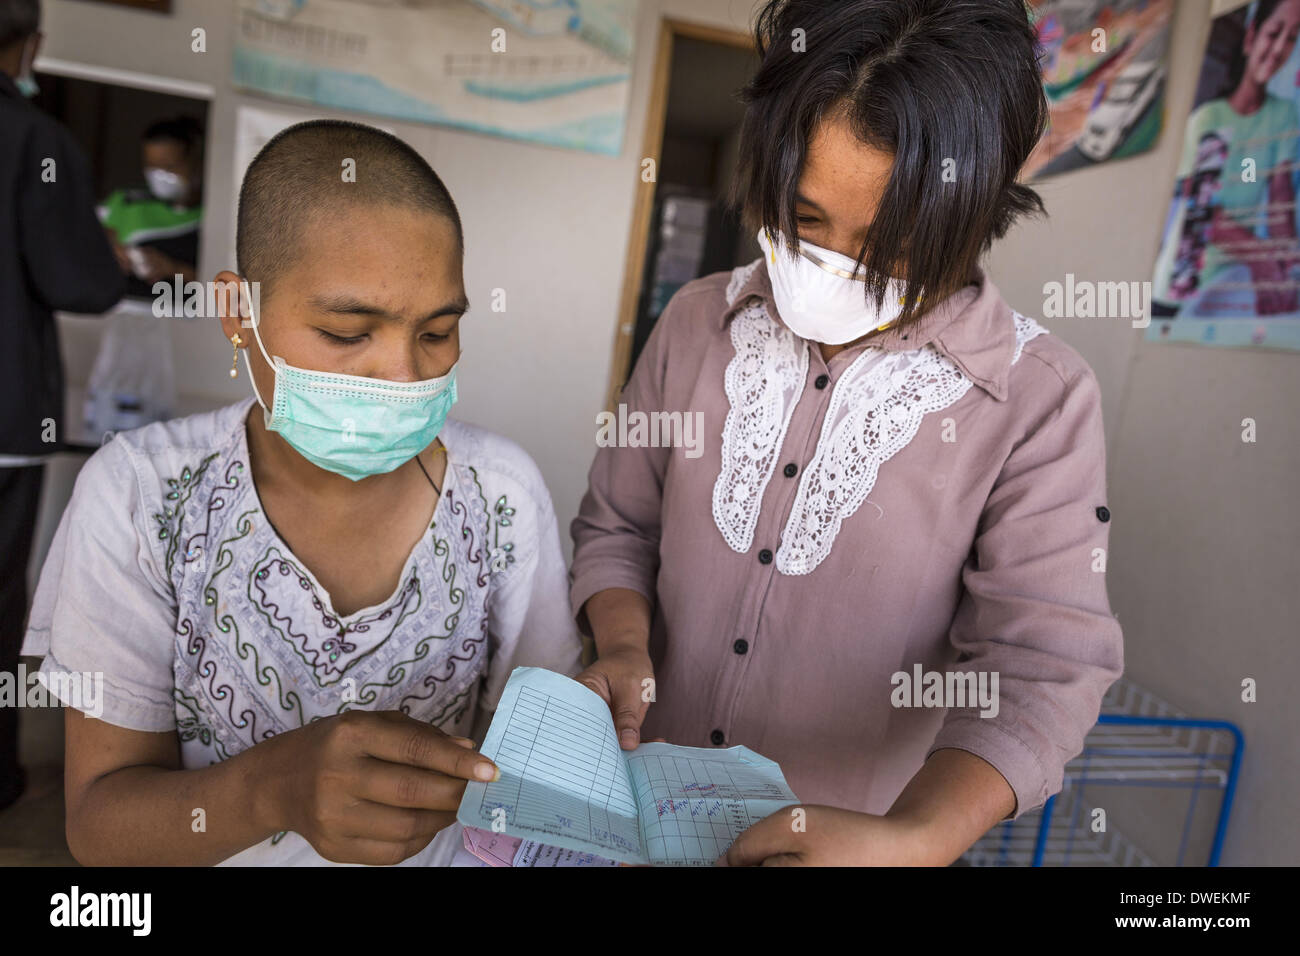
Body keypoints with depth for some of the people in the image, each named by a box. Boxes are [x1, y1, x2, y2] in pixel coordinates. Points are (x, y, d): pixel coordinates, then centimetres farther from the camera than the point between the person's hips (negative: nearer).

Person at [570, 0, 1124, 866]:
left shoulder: (1042, 400, -16)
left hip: (858, 829, -2)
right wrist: (623, 647, -16)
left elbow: (1040, 663, -20)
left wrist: (913, 837, -35)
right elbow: (619, 524, 2)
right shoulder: (698, 321, -7)